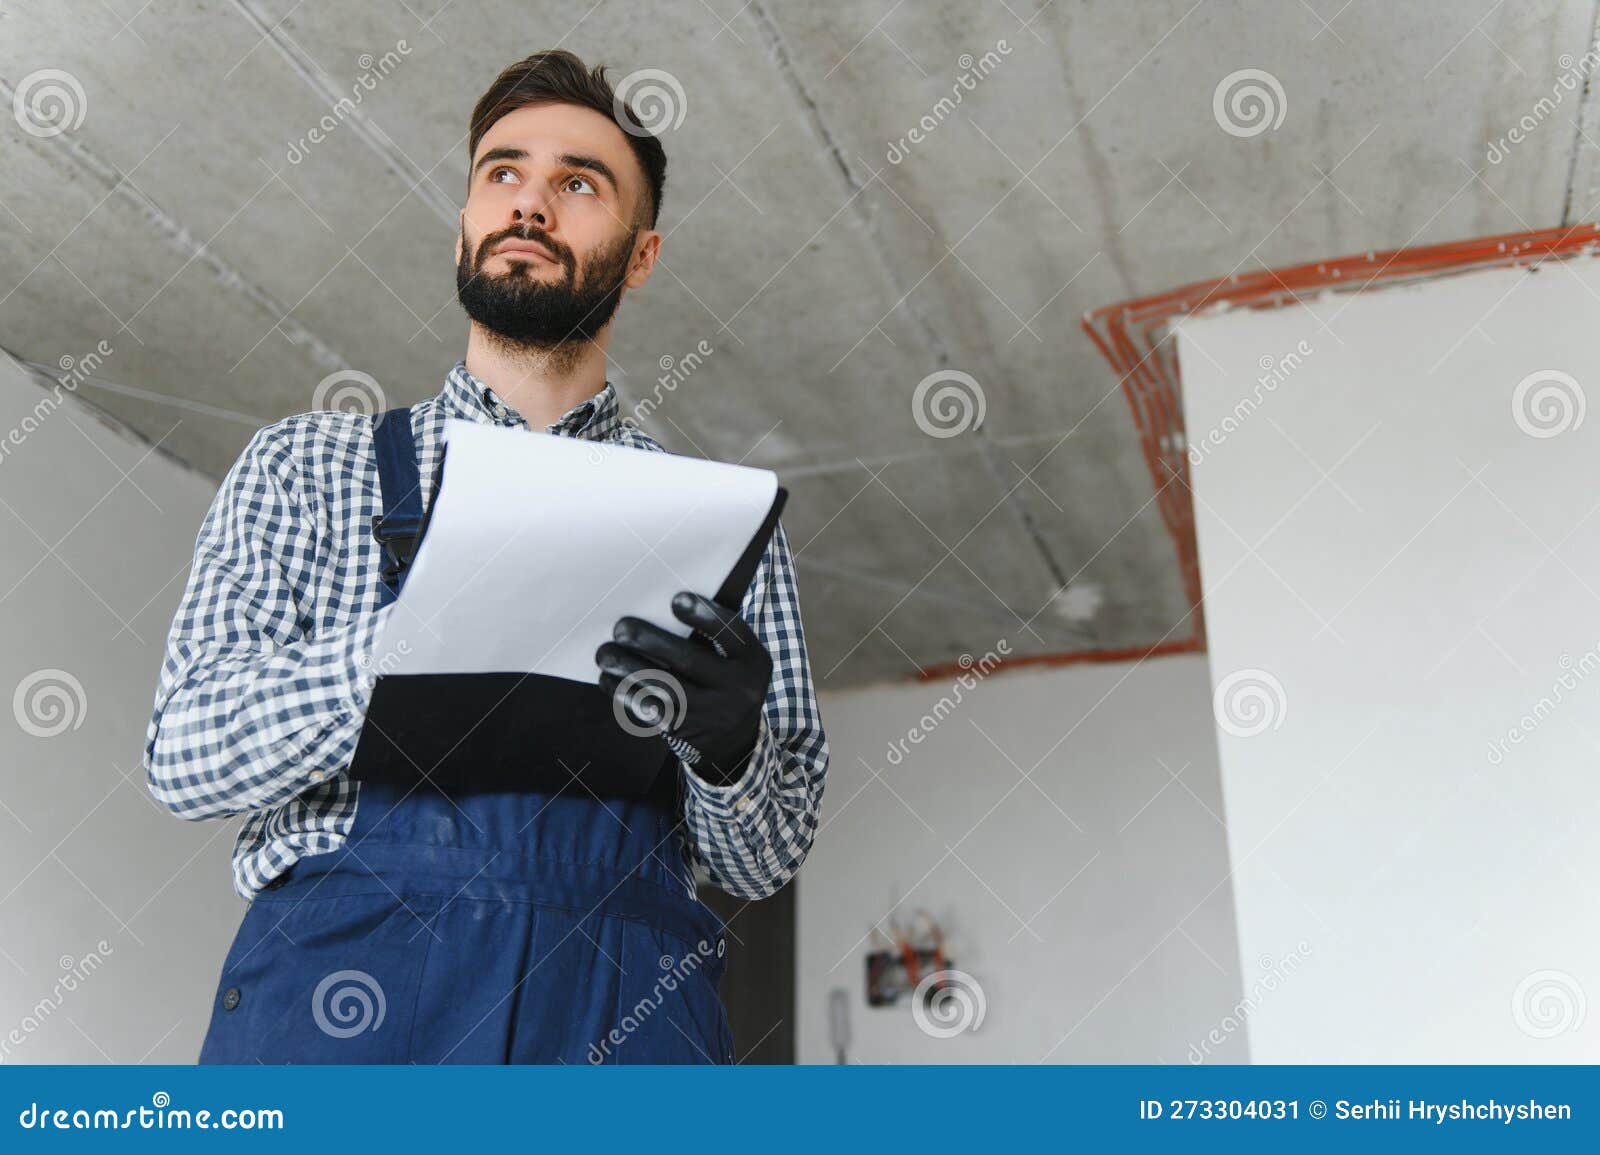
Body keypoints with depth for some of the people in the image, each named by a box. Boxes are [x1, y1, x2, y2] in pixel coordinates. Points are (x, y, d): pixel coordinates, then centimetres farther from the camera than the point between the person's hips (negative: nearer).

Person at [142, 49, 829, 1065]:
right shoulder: (305, 465, 9)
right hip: (342, 985, -3)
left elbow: (766, 860, 6)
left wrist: (730, 744, -17)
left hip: (624, 1003, 4)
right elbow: (188, 754, -3)